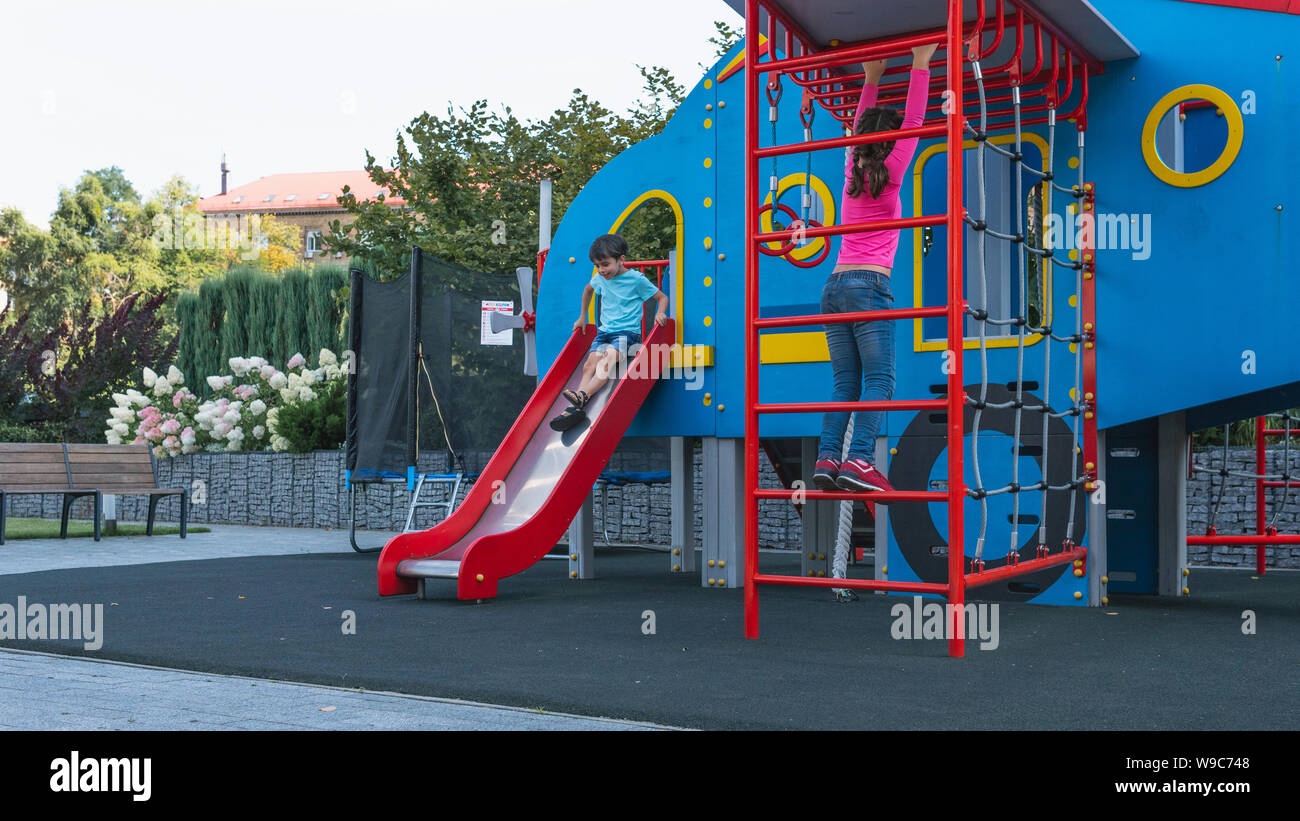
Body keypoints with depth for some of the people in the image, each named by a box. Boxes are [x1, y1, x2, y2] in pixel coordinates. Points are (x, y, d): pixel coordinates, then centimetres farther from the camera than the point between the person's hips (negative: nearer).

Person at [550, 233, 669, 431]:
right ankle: (575, 408, -37)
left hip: (627, 332, -5)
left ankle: (582, 396, -51)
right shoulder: (600, 278, 10)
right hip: (604, 331, 5)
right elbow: (588, 289, 34)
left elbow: (662, 297, 4)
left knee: (608, 360, -33)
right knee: (590, 364, -21)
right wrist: (582, 317, 34)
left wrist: (660, 313, -16)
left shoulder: (636, 279, -5)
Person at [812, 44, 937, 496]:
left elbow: (859, 127, 30)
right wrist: (919, 67, 6)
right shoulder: (888, 174, -1)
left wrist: (872, 79, 34)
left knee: (846, 383, 5)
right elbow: (913, 124, 2)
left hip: (835, 286, 7)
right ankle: (859, 460, -22)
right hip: (869, 287, -7)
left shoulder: (853, 170, 14)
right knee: (879, 380, -10)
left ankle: (826, 458, -5)